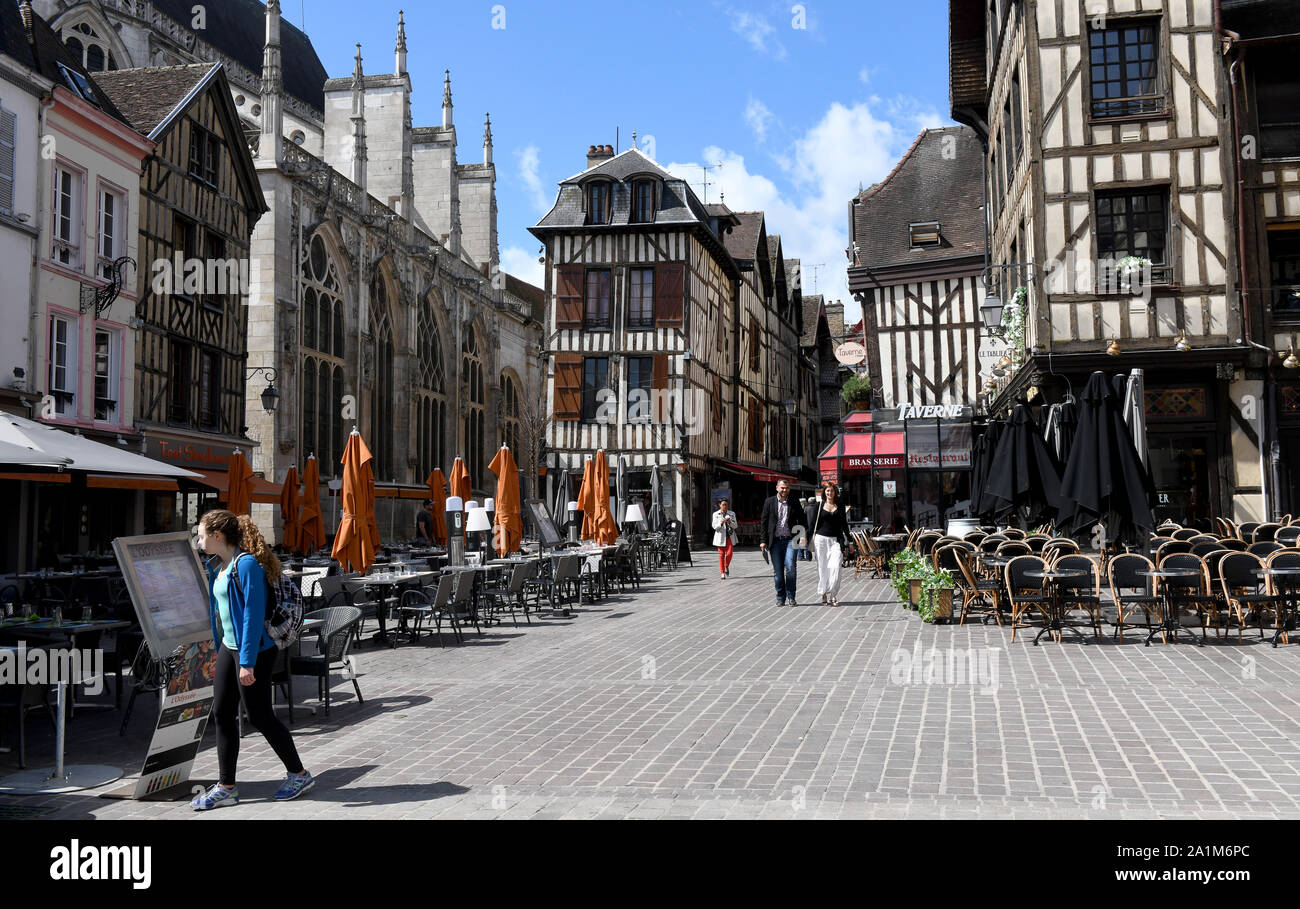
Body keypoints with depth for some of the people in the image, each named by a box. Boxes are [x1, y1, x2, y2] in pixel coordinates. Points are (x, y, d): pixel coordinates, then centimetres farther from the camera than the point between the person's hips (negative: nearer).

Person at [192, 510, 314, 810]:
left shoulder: (247, 565, -19)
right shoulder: (219, 567, 10)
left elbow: (254, 615, -22)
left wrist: (248, 662, -23)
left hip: (254, 651, -9)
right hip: (228, 647, 9)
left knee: (259, 716, 0)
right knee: (222, 713, 7)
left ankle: (299, 774, 17)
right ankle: (226, 787, 15)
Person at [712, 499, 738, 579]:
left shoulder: (732, 514, 6)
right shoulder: (716, 514, 4)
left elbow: (735, 526, 3)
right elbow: (714, 526, -2)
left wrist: (730, 522, -17)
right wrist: (721, 523, -21)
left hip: (729, 536, 1)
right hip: (720, 536, -1)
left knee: (729, 553, -10)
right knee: (721, 554, -1)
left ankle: (727, 566, 19)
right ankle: (722, 573, 4)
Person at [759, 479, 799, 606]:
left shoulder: (794, 504, 8)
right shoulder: (769, 502, 7)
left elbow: (800, 522, 12)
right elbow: (764, 522, 6)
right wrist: (763, 540, 0)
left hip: (790, 540, -1)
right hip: (775, 540, 1)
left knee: (790, 567, -14)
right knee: (778, 571, 3)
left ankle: (791, 596, 0)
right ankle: (780, 598, 13)